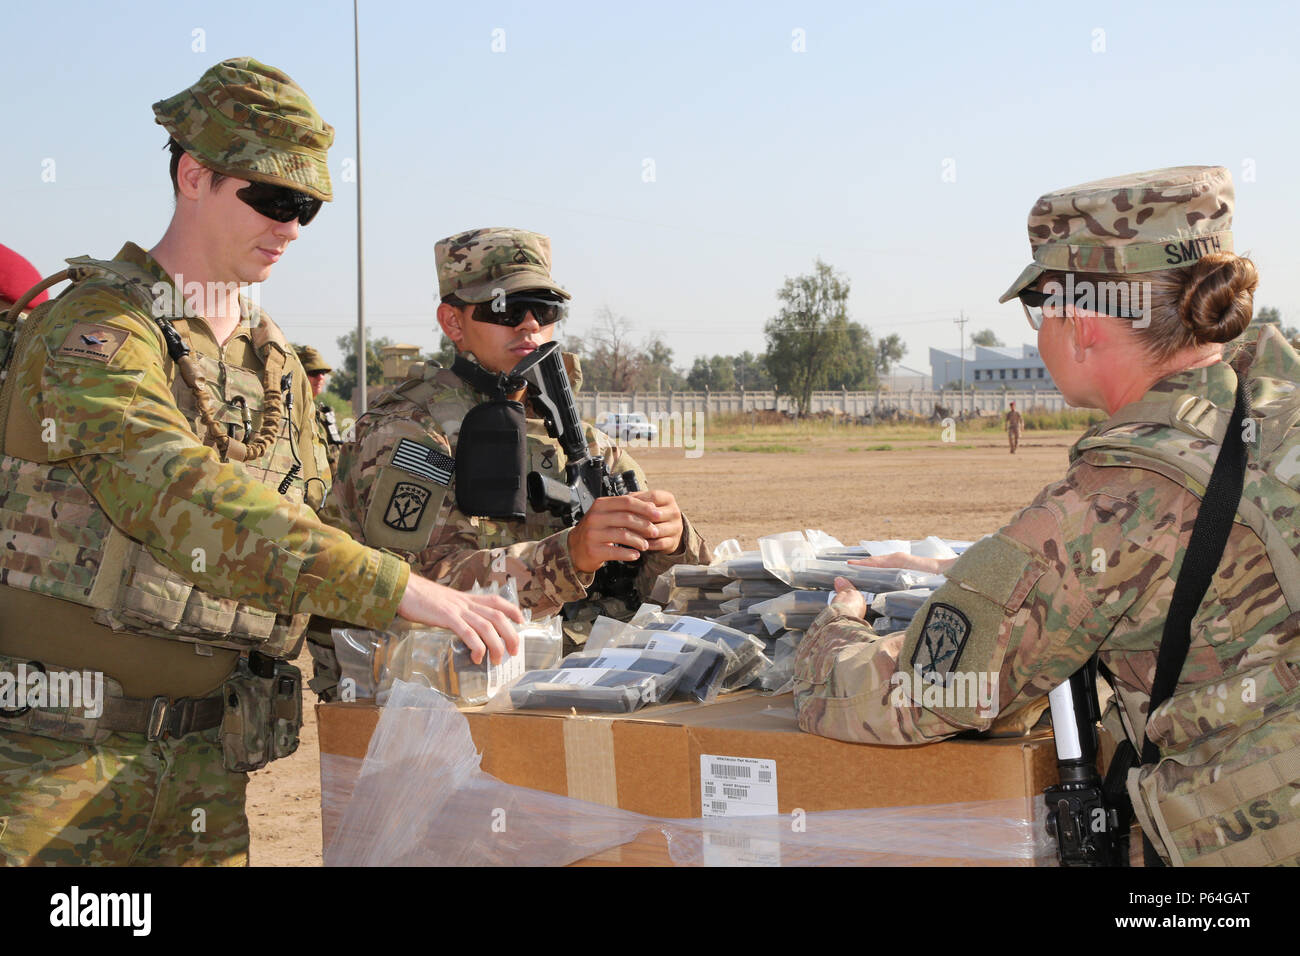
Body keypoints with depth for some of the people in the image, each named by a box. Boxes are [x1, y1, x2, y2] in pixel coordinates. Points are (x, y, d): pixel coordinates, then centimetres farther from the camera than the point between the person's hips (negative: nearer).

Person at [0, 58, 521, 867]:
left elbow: (310, 533, 17)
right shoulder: (96, 333, -15)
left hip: (202, 763, 7)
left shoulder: (277, 362, 11)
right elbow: (189, 504, -30)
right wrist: (406, 590, -35)